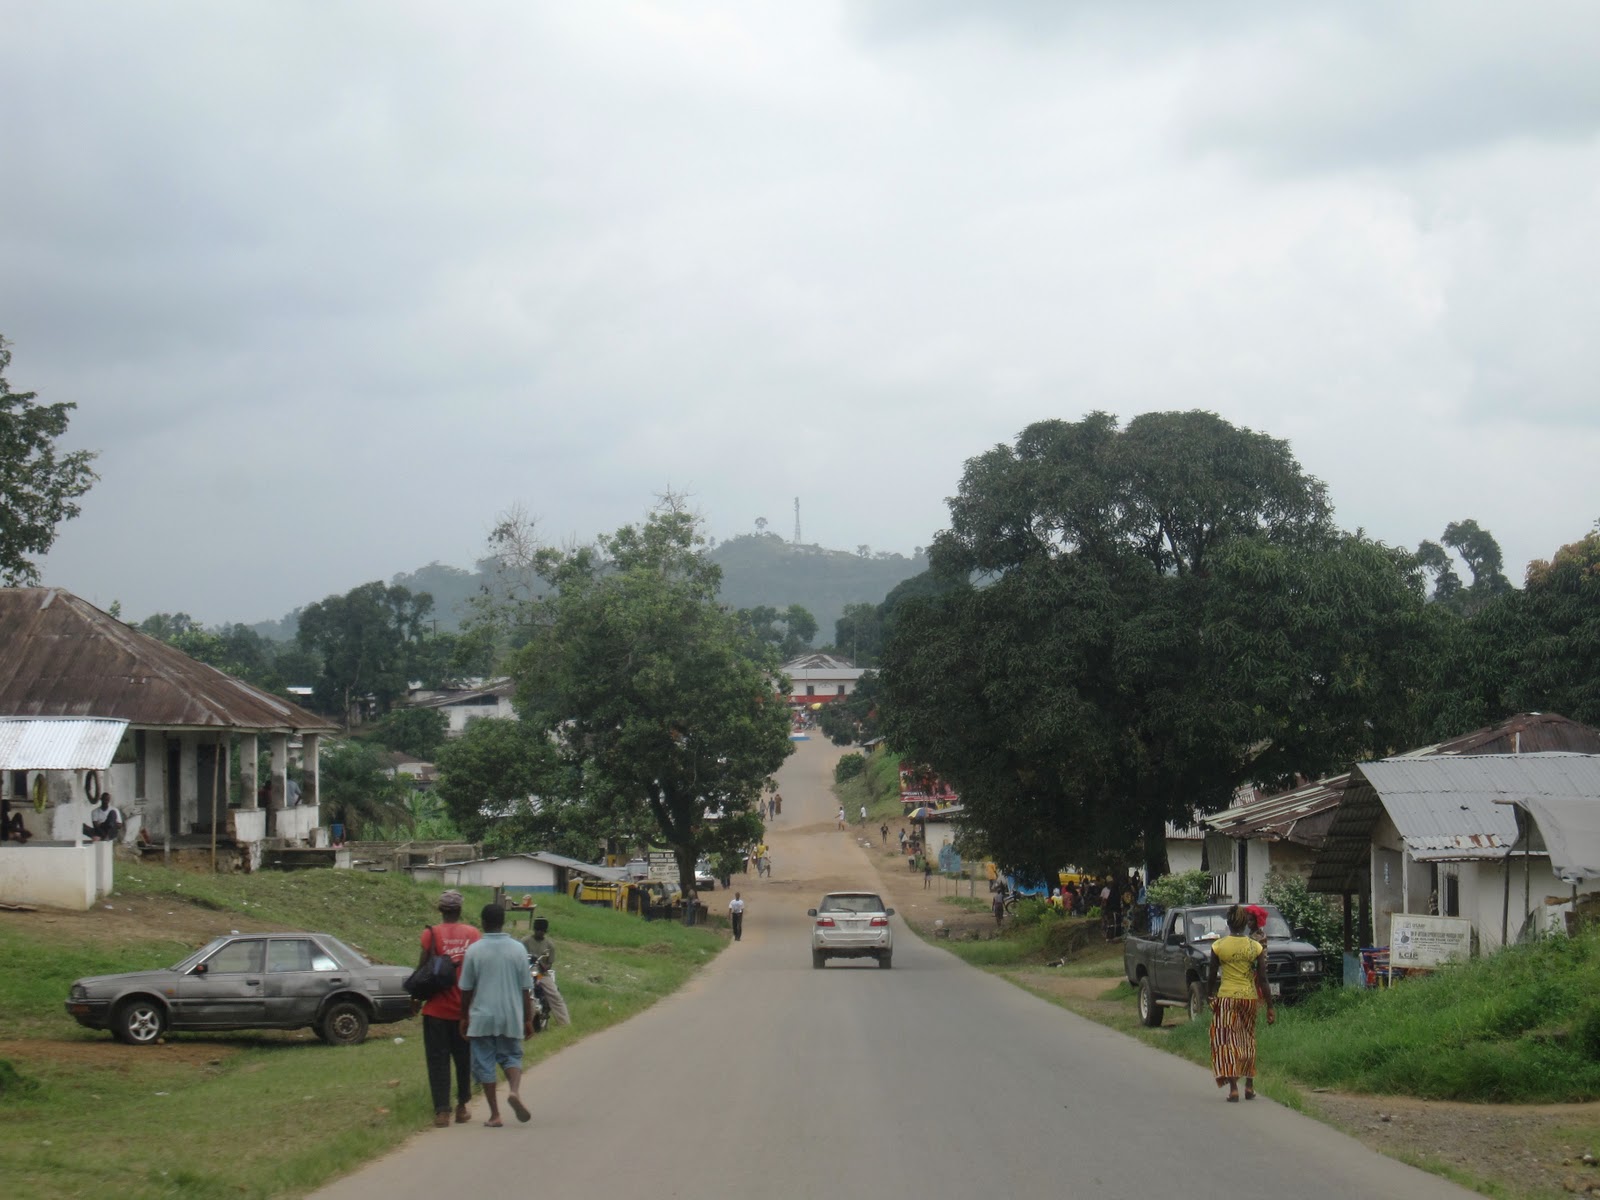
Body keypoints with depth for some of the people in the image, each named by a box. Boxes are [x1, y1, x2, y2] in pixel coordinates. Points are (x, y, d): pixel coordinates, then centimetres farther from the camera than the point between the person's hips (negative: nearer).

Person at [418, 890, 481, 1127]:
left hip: (437, 1009, -2)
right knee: (464, 1058, 15)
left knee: (438, 1060, 2)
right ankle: (462, 1107, 21)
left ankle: (442, 1111, -4)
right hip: (465, 1008, 3)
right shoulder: (472, 934, 0)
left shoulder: (431, 934, -8)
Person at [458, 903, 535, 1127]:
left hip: (482, 1018, -2)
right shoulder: (518, 949, -1)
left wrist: (464, 1018, 13)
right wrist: (528, 1020, 10)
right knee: (511, 1056, 16)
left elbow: (466, 989, 1)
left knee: (484, 1063, 6)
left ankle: (495, 1114, 4)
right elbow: (526, 988, 2)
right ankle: (515, 1090, -14)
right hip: (511, 1017, 2)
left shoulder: (474, 950, -5)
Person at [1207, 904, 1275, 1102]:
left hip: (1226, 997, -2)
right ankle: (1249, 1086, 20)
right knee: (1248, 1040, 17)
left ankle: (1233, 1088, -12)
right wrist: (1270, 1006, 2)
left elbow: (1212, 975, 3)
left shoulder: (1218, 946, -6)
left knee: (1227, 1041, 0)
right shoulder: (1256, 947, -3)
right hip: (1249, 997, 2)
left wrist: (1211, 995, 22)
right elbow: (1263, 979, -3)